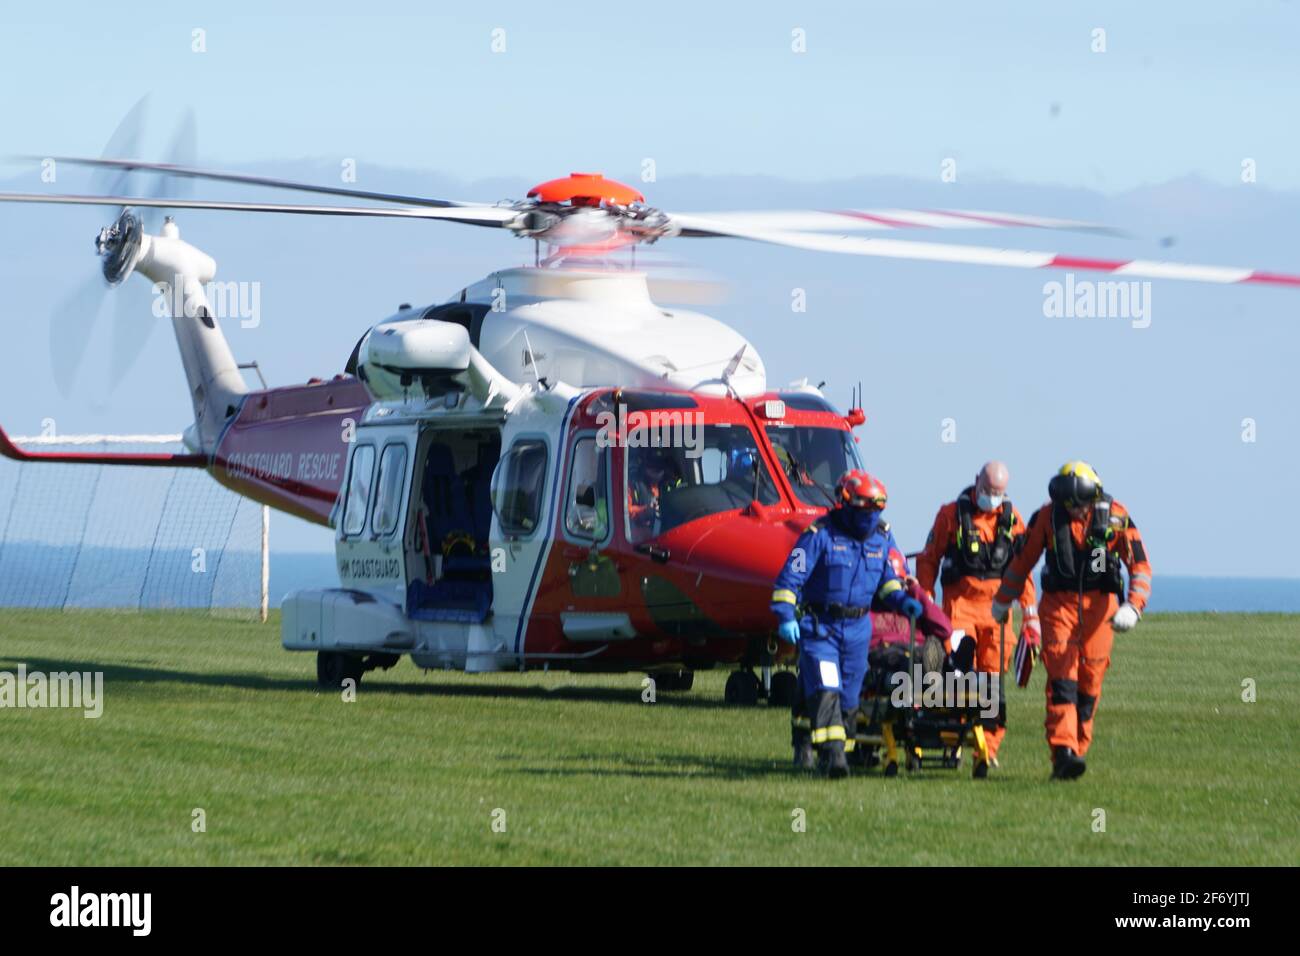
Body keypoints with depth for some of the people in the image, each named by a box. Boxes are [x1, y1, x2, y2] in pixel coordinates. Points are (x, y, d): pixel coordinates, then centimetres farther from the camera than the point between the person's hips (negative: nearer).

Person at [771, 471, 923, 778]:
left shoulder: (883, 538, 7)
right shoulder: (820, 534, -10)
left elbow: (888, 580, 18)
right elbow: (790, 578, -12)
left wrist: (903, 600, -3)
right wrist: (786, 616, -24)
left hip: (858, 628, 5)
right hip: (819, 626, -5)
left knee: (850, 696, 10)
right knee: (825, 690, -19)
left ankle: (839, 750, 23)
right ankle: (831, 753, -25)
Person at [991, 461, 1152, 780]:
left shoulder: (1115, 517, -5)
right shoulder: (1046, 517, -2)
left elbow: (1140, 565, -4)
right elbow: (1023, 559, 11)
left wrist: (1133, 606, -18)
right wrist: (1002, 602, 20)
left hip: (1099, 605, 1)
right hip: (1059, 602, -1)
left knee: (1089, 681, 1)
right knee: (1061, 678, -14)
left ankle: (1077, 750, 12)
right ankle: (1063, 751, -24)